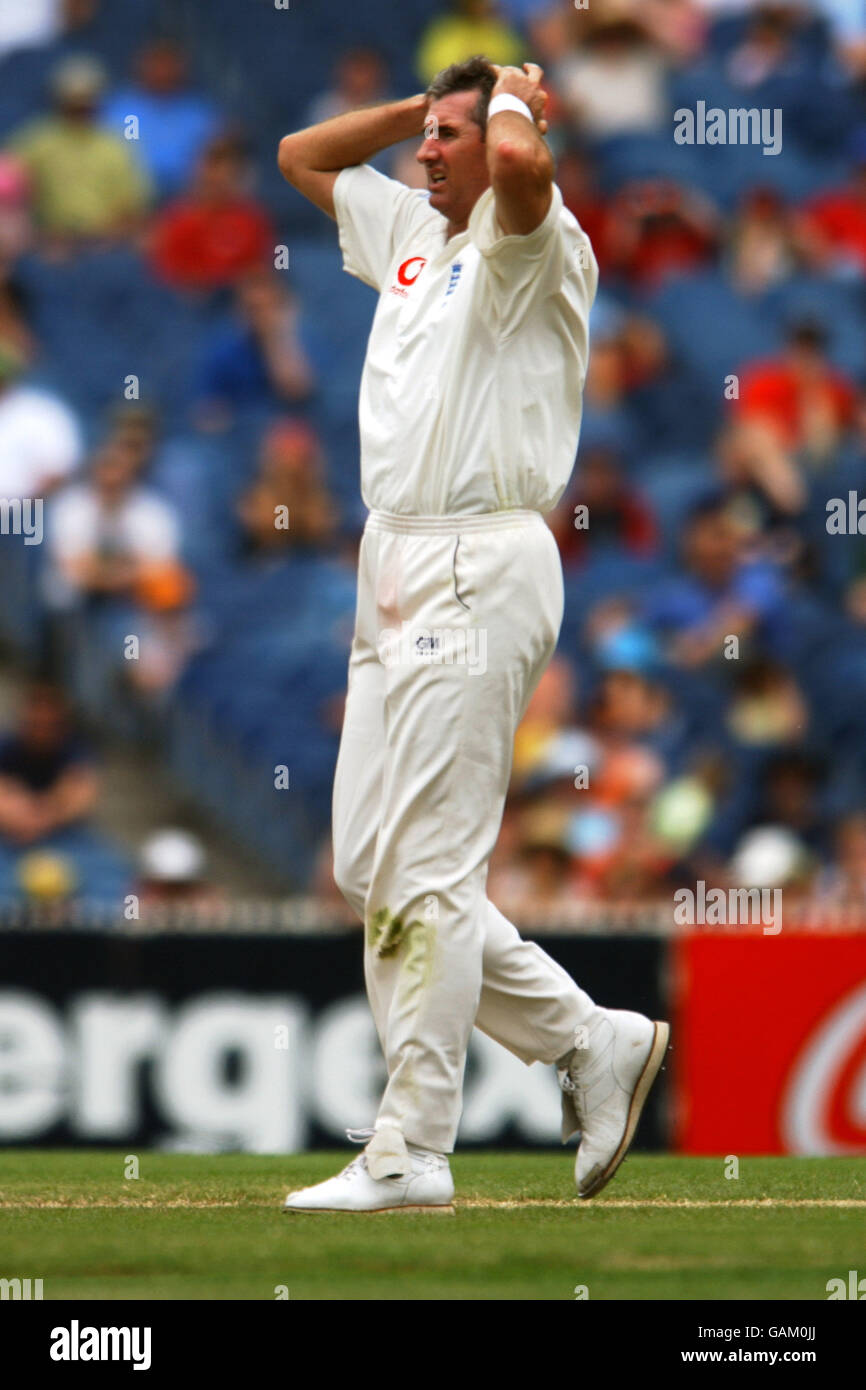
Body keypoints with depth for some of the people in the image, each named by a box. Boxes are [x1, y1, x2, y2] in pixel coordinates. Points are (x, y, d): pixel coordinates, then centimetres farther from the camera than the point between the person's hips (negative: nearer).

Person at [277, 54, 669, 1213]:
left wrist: (511, 99, -8)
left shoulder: (536, 246, -7)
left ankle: (411, 1152, -9)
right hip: (396, 573, 9)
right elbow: (301, 156, 31)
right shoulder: (411, 231, 19)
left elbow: (519, 163, -30)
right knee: (370, 867, 9)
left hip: (481, 573, -9)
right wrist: (426, 103, 19)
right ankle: (589, 1042, 16)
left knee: (426, 868, -11)